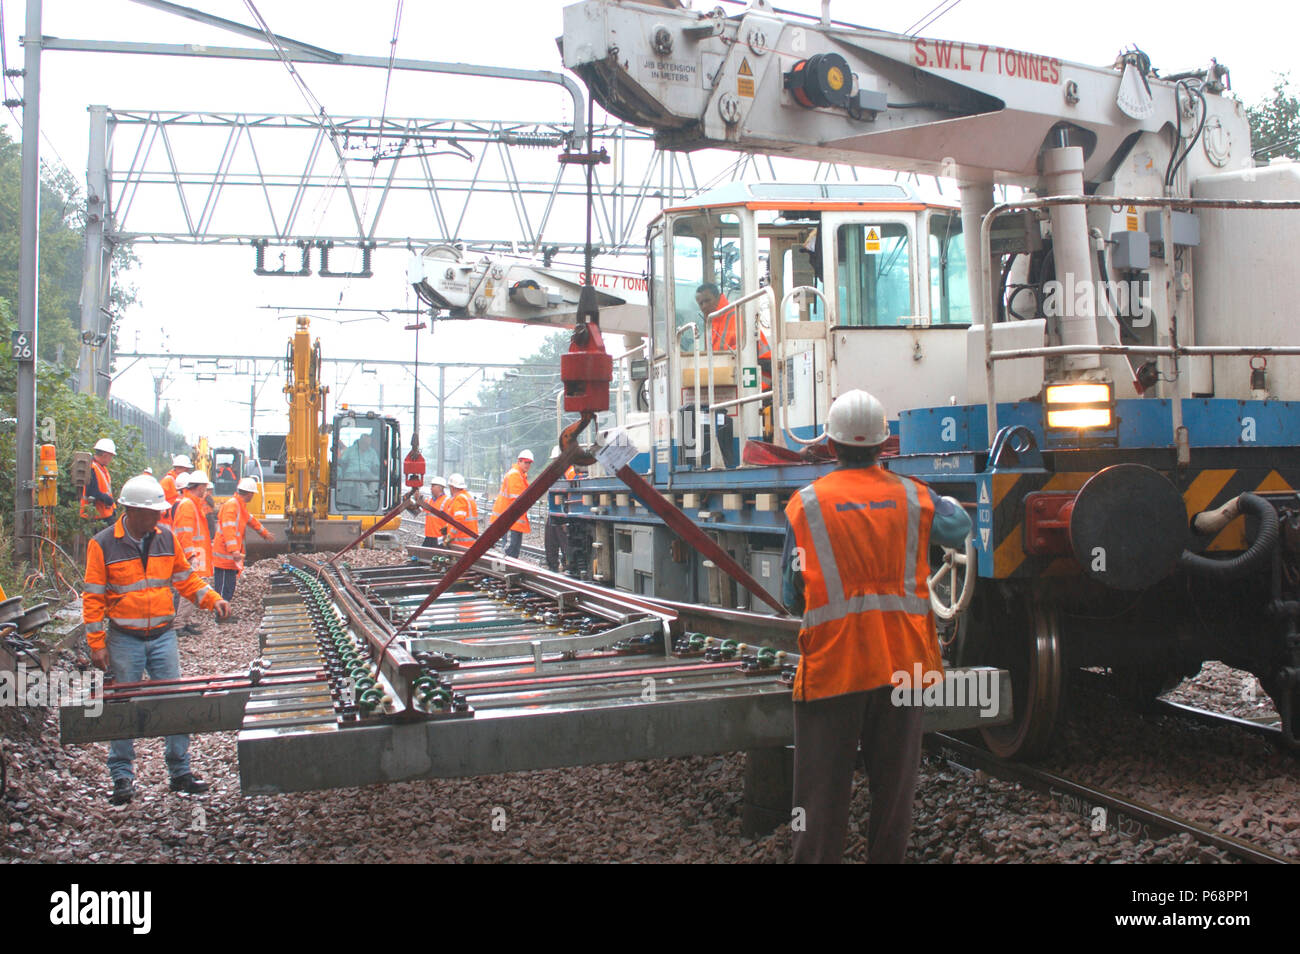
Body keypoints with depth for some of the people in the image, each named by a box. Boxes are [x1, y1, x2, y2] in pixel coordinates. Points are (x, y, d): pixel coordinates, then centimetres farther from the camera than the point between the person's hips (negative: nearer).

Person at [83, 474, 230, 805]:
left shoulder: (166, 537, 2)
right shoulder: (103, 545, -8)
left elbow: (185, 577, 12)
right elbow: (93, 598, -6)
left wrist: (211, 599, -4)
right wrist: (97, 644, -9)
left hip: (163, 636, 3)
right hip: (124, 640, -3)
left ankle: (180, 771, 12)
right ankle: (122, 776, 16)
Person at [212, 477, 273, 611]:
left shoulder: (240, 505, 17)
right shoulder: (231, 505, -17)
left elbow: (250, 520, 36)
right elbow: (228, 529, -28)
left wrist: (264, 532, 49)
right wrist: (234, 550, -37)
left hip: (231, 557, 10)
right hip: (225, 555, -10)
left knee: (229, 586, 16)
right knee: (224, 588, -6)